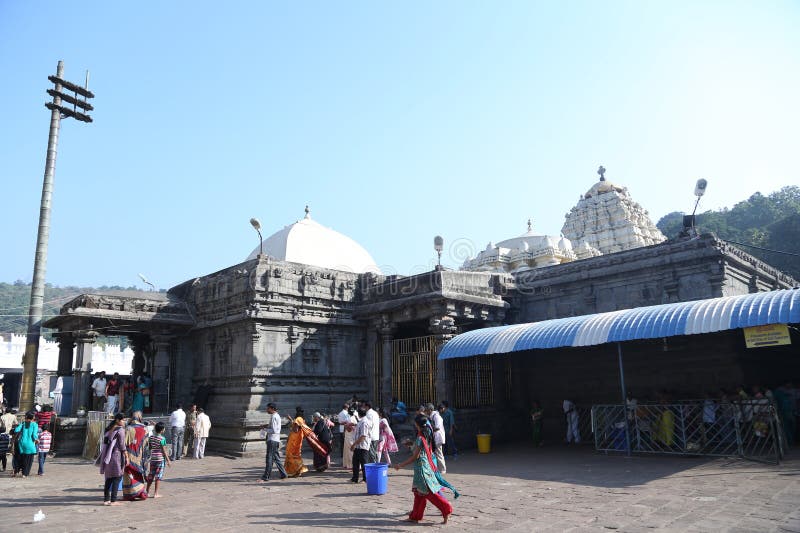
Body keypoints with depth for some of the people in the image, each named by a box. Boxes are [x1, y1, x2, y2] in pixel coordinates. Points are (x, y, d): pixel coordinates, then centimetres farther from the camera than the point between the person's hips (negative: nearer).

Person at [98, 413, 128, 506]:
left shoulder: (109, 429, 13)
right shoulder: (120, 430, -10)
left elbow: (105, 443, 15)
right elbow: (122, 445, -13)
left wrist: (105, 457, 20)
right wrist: (127, 457, -7)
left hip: (107, 456, 8)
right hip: (117, 455, -7)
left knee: (109, 478, 14)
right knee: (117, 478, -1)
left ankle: (106, 499, 17)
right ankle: (113, 500, -3)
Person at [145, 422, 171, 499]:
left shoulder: (151, 437, 5)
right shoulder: (162, 438, -13)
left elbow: (149, 447, 11)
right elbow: (164, 450, -12)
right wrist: (168, 460, -7)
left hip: (152, 458, 6)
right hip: (160, 458, -6)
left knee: (151, 475, 15)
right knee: (158, 476, 0)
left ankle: (147, 492, 21)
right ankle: (156, 493, 3)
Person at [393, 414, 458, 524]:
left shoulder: (420, 438, -20)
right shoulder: (427, 435, 6)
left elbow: (415, 456, -18)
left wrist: (401, 465, -11)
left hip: (421, 467, -10)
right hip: (427, 465, 10)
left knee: (429, 492, -4)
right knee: (418, 491, 14)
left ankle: (446, 509, -3)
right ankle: (415, 516, 21)